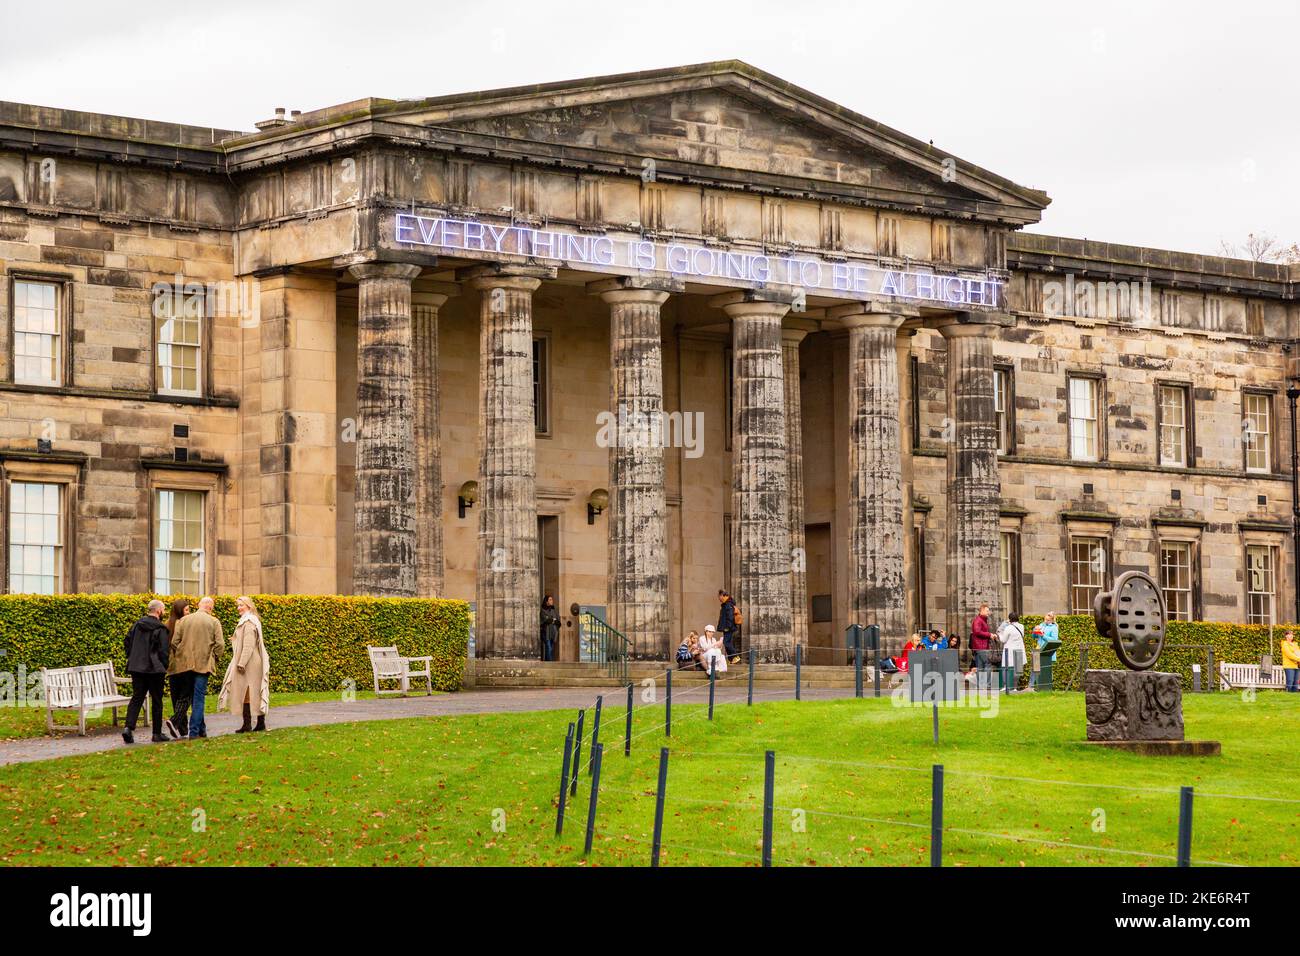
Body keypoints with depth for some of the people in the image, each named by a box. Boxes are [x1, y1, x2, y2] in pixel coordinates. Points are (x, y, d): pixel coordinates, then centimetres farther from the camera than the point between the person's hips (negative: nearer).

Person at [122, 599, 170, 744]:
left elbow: (128, 643, 12)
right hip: (154, 669, -5)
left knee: (136, 697, 6)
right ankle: (157, 733, 10)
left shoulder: (136, 625, 8)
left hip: (136, 667, 5)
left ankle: (129, 727, -12)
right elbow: (163, 651, -12)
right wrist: (165, 668, -1)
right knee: (156, 700, 5)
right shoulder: (160, 629, -11)